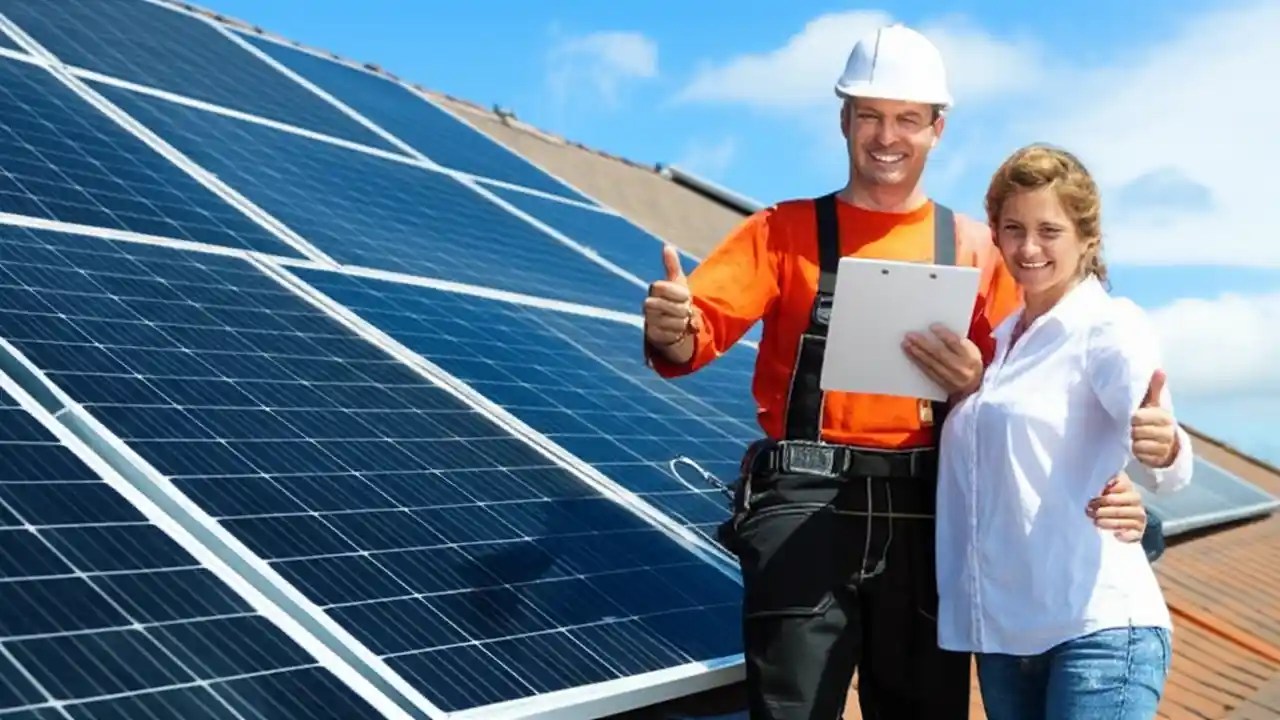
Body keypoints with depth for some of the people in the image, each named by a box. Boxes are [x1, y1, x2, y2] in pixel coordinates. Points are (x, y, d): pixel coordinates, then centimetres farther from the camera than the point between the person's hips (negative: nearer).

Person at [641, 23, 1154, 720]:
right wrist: (672, 332, -30)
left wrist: (976, 384, -15)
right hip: (804, 505, -2)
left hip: (924, 511, 2)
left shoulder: (974, 248, 10)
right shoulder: (784, 231, 7)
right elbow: (701, 325, -6)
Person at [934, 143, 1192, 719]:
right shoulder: (1001, 337, 14)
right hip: (1001, 630, 7)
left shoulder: (1111, 325, -7)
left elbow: (1163, 465, -23)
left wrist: (1163, 448, -43)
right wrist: (953, 379, 10)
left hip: (1097, 628, -7)